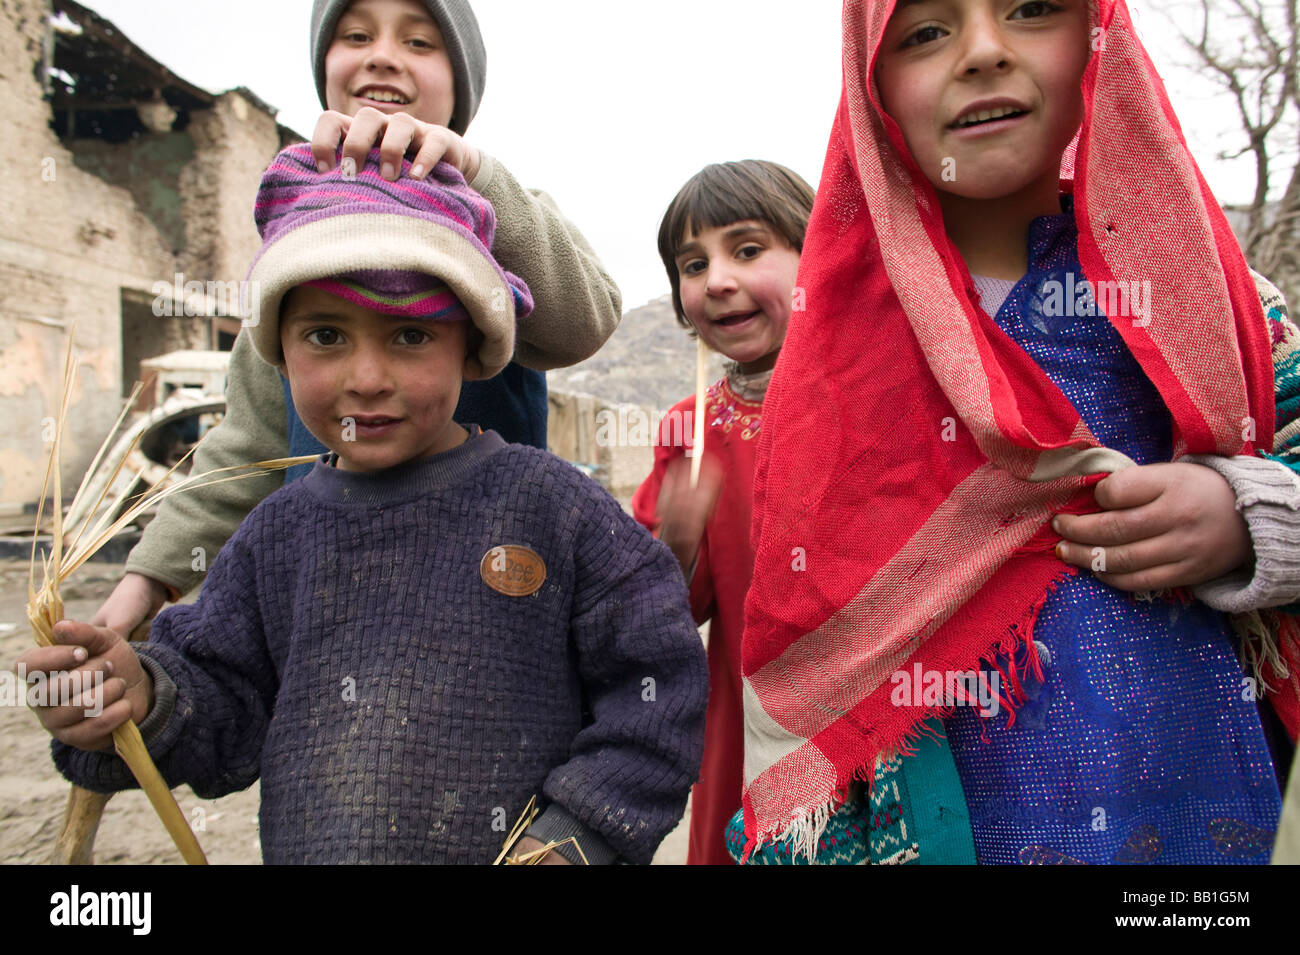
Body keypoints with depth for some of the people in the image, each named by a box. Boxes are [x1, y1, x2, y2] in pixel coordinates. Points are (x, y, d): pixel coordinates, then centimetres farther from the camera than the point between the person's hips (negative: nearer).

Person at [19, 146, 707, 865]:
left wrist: (575, 836, -15)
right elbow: (227, 704, 4)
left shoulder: (544, 501, -13)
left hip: (510, 843, -3)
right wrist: (147, 699, -15)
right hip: (301, 845, 4)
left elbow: (655, 677, -11)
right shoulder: (280, 529, -1)